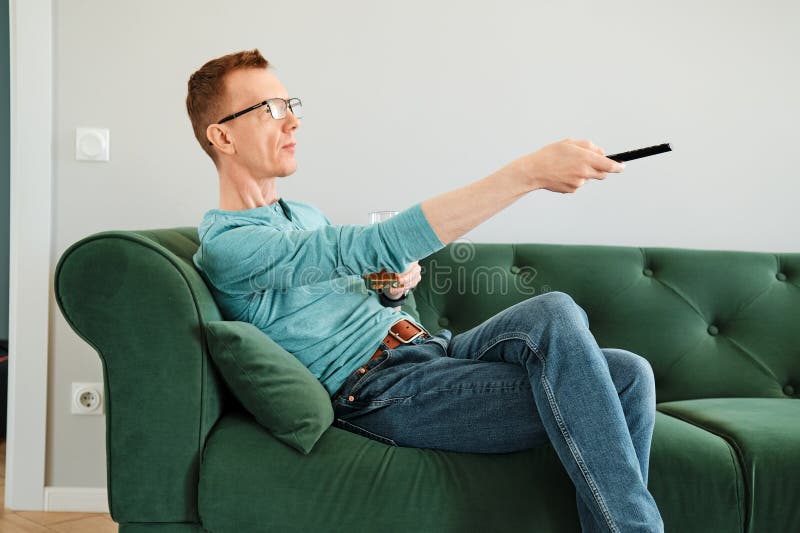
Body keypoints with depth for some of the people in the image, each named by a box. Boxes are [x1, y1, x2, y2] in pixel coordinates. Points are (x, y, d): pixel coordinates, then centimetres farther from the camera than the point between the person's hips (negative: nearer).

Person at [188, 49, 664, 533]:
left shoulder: (305, 216, 21)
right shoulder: (225, 247, -10)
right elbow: (381, 246, -24)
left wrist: (397, 286, 5)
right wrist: (528, 173, -27)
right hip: (381, 388, -8)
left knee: (628, 376, -12)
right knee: (556, 315, -29)